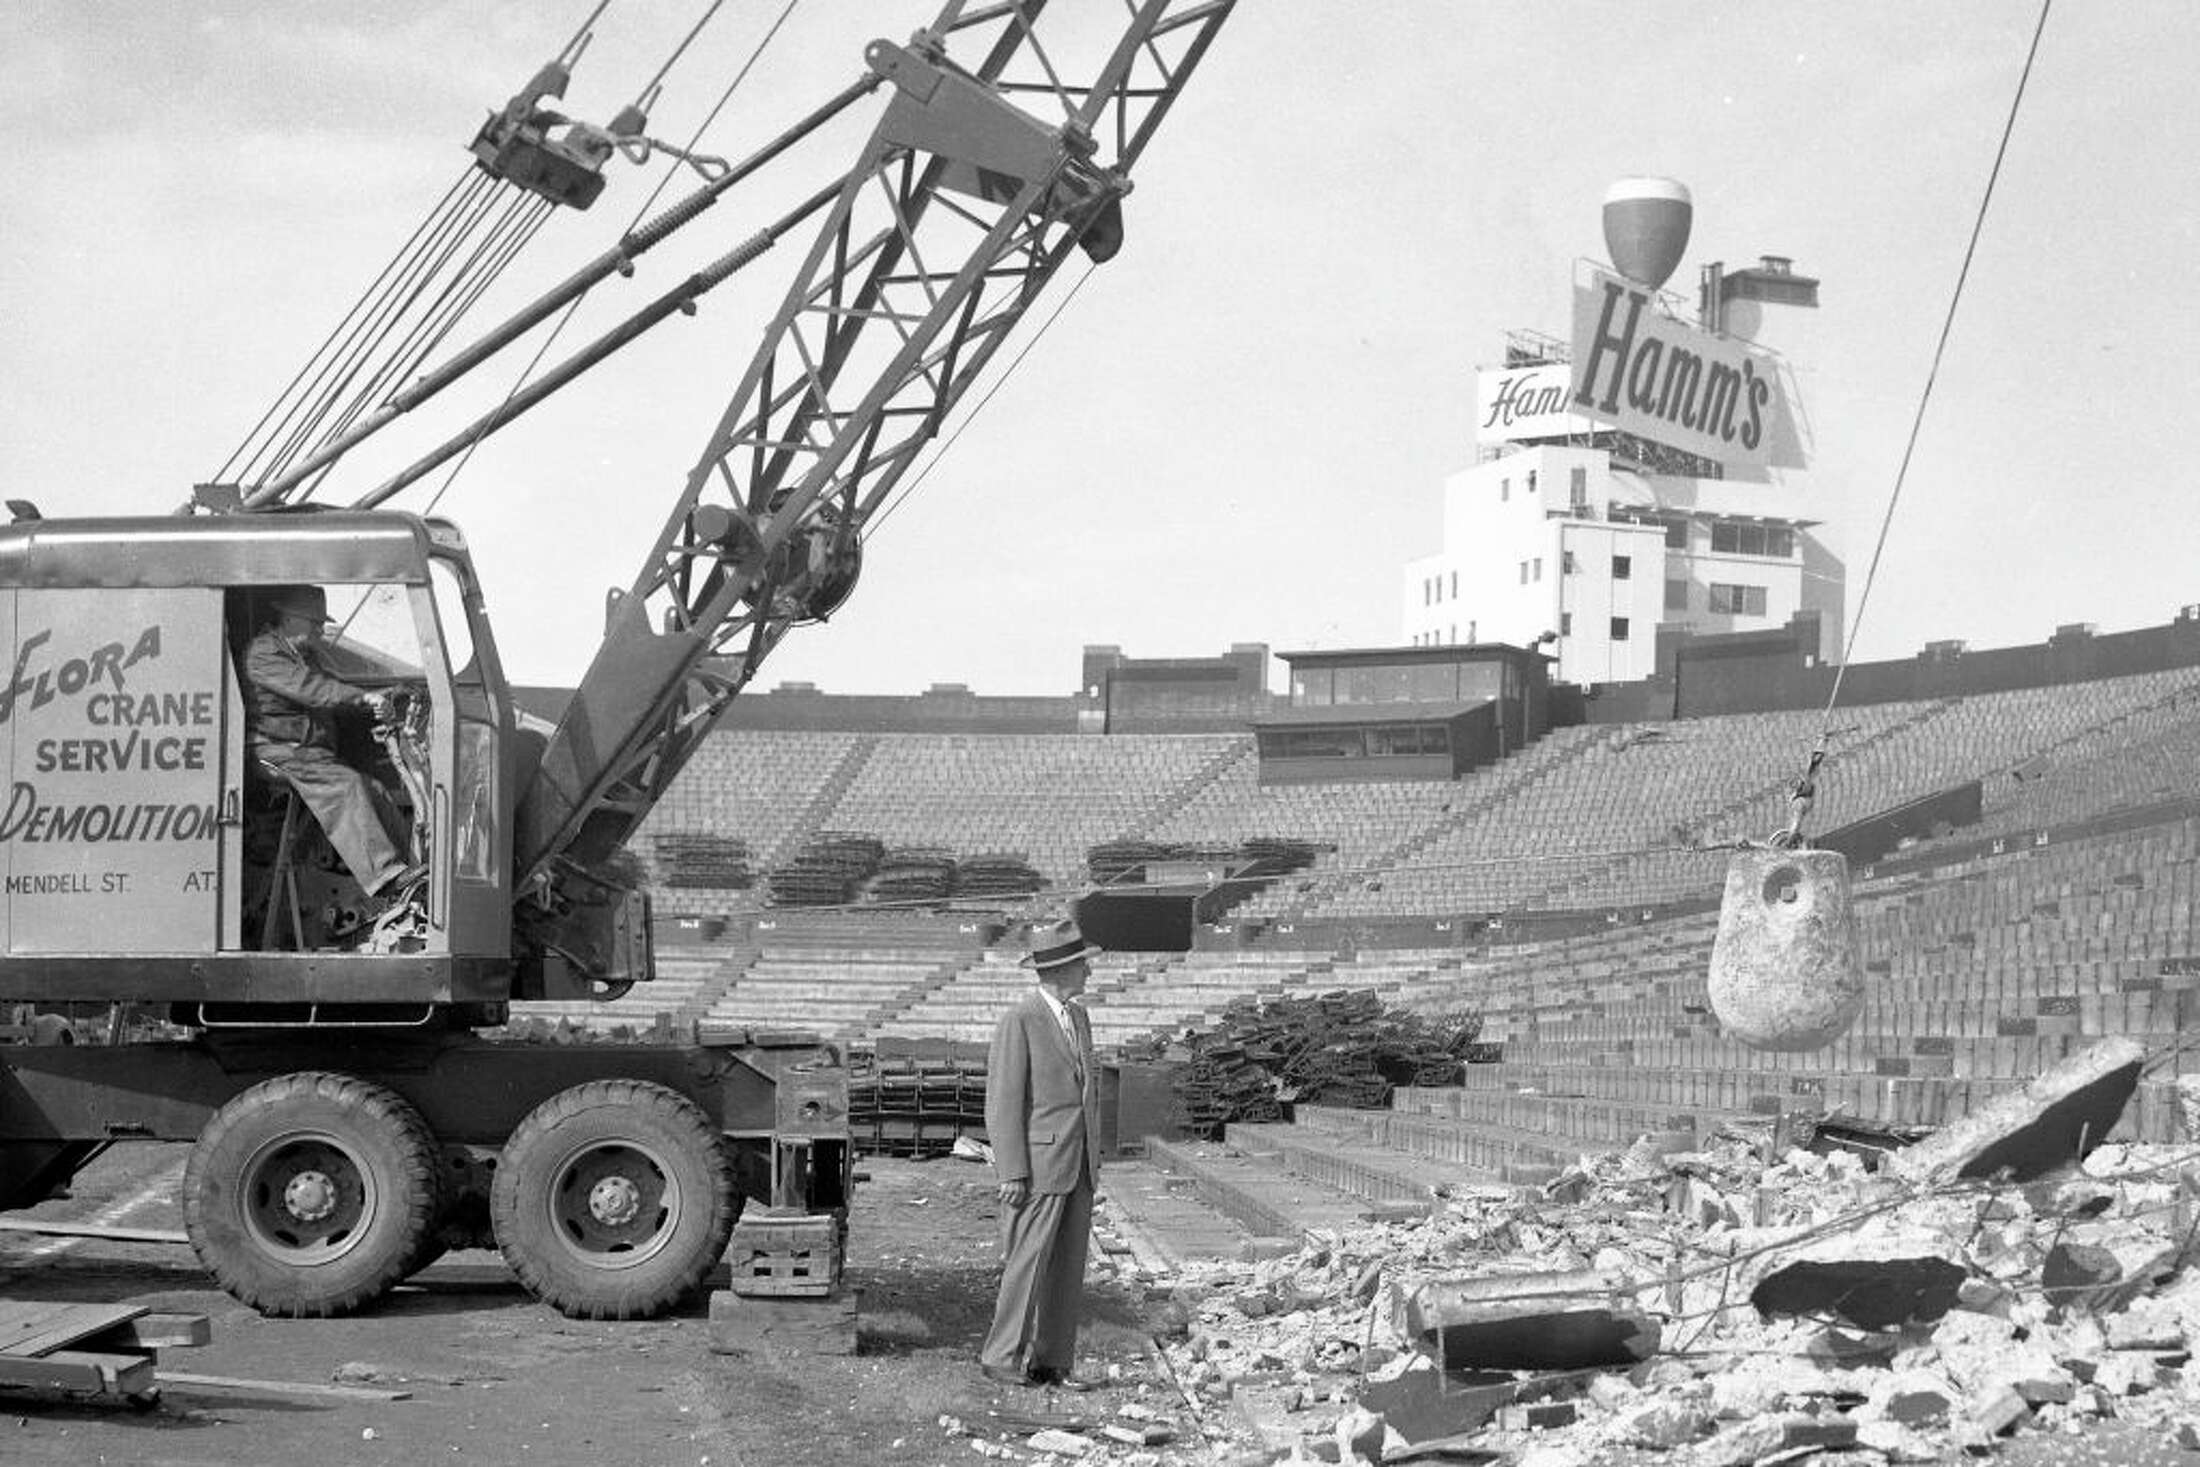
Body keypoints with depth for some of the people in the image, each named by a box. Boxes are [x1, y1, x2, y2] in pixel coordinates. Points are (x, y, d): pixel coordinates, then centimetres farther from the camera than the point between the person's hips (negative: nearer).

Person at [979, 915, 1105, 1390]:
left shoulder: (1079, 1017, 14)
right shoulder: (1018, 1022, -10)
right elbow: (1003, 1103, -12)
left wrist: (1093, 1161, 17)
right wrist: (1012, 1174, -16)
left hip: (1079, 1167, 8)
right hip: (1038, 1166, -7)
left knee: (1068, 1270, 7)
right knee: (1028, 1263, -5)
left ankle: (1053, 1363, 11)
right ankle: (1001, 1357, 4)